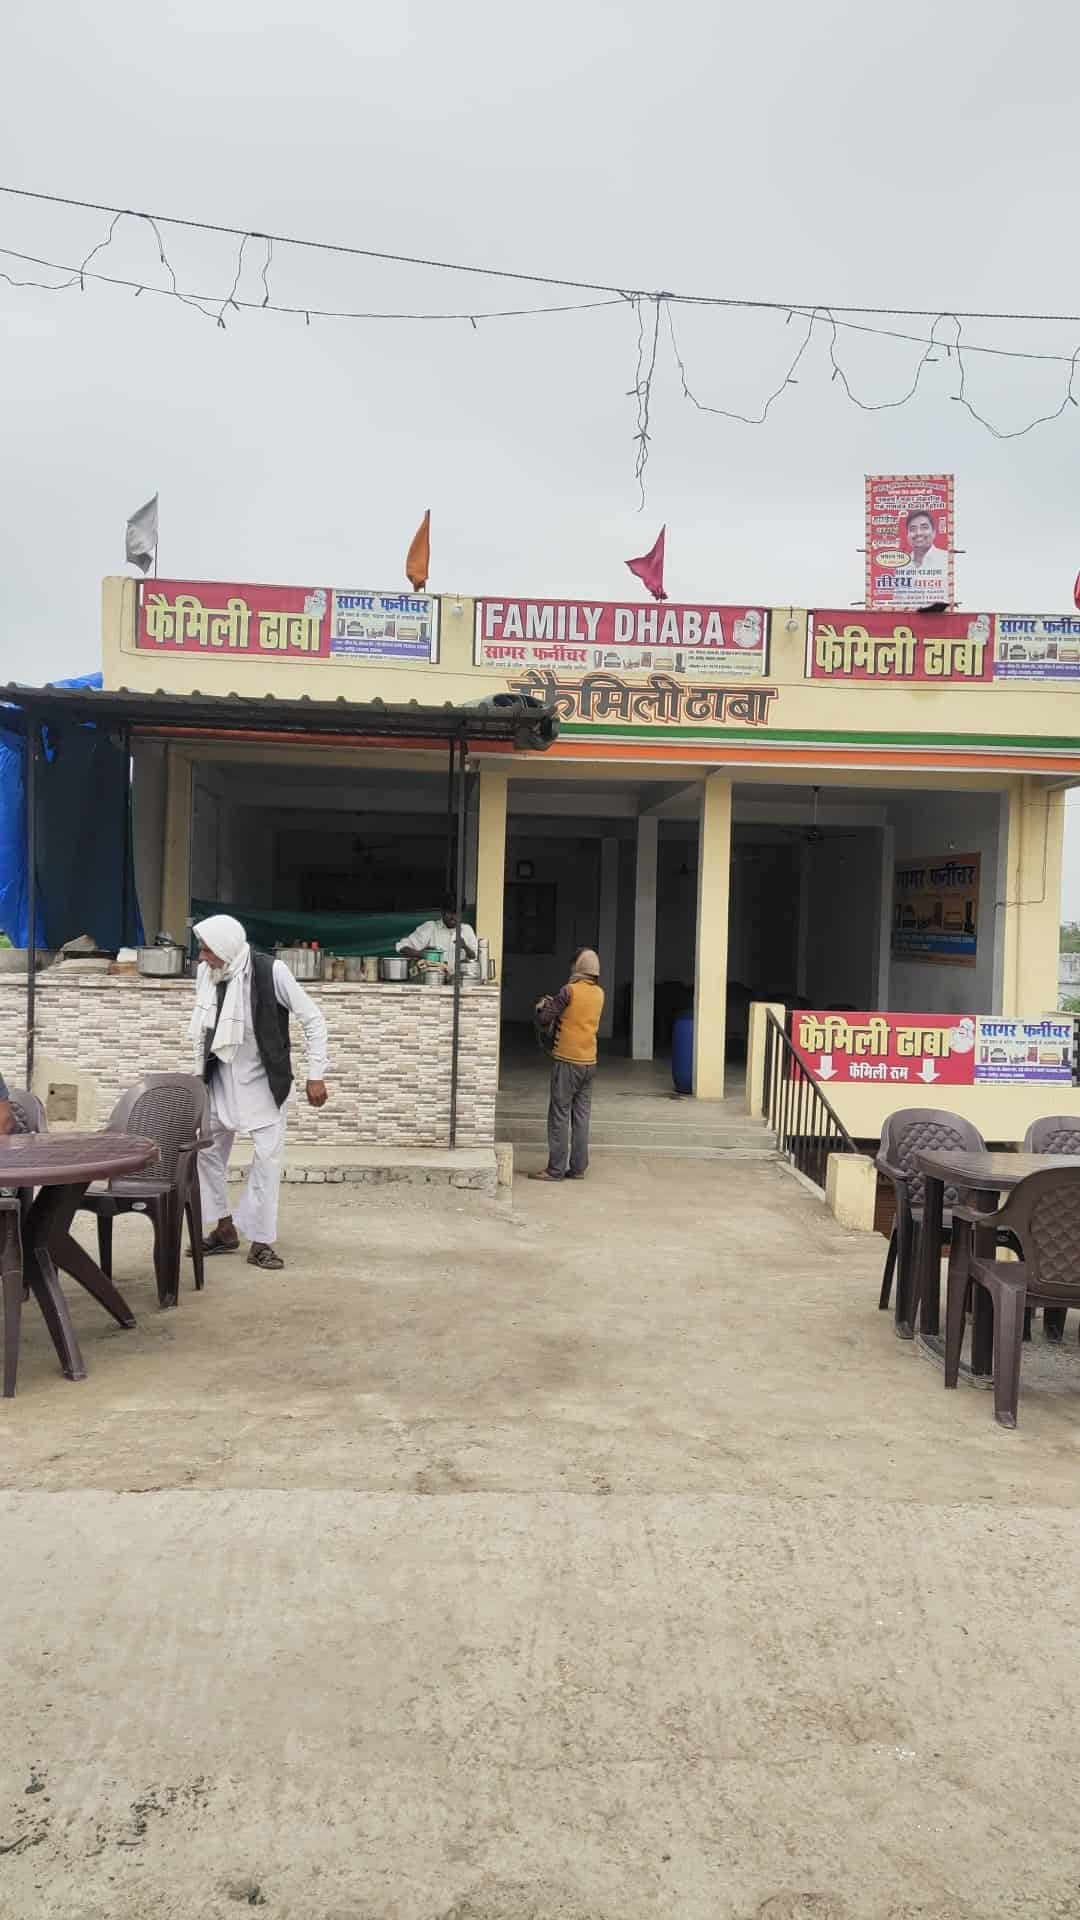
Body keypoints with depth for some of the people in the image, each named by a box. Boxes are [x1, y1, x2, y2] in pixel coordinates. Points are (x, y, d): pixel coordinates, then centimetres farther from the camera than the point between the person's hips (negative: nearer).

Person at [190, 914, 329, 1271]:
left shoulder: (271, 972, -22)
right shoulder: (205, 973, -7)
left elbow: (313, 1021, -15)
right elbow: (202, 1029, 9)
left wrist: (316, 1075, -17)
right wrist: (199, 1074, 11)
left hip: (263, 1080, -5)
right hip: (221, 1078, 5)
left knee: (267, 1157, -4)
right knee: (207, 1149, 8)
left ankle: (261, 1242, 6)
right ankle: (224, 1229, 24)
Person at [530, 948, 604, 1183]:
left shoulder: (569, 990, -13)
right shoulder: (599, 993, 7)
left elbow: (543, 1020, -9)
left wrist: (542, 1007, 11)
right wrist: (556, 1004, 19)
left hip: (567, 1061, -6)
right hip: (589, 1063, 6)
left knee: (560, 1115, -2)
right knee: (581, 1116, 9)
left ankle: (556, 1169, 0)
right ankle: (578, 1168, 12)